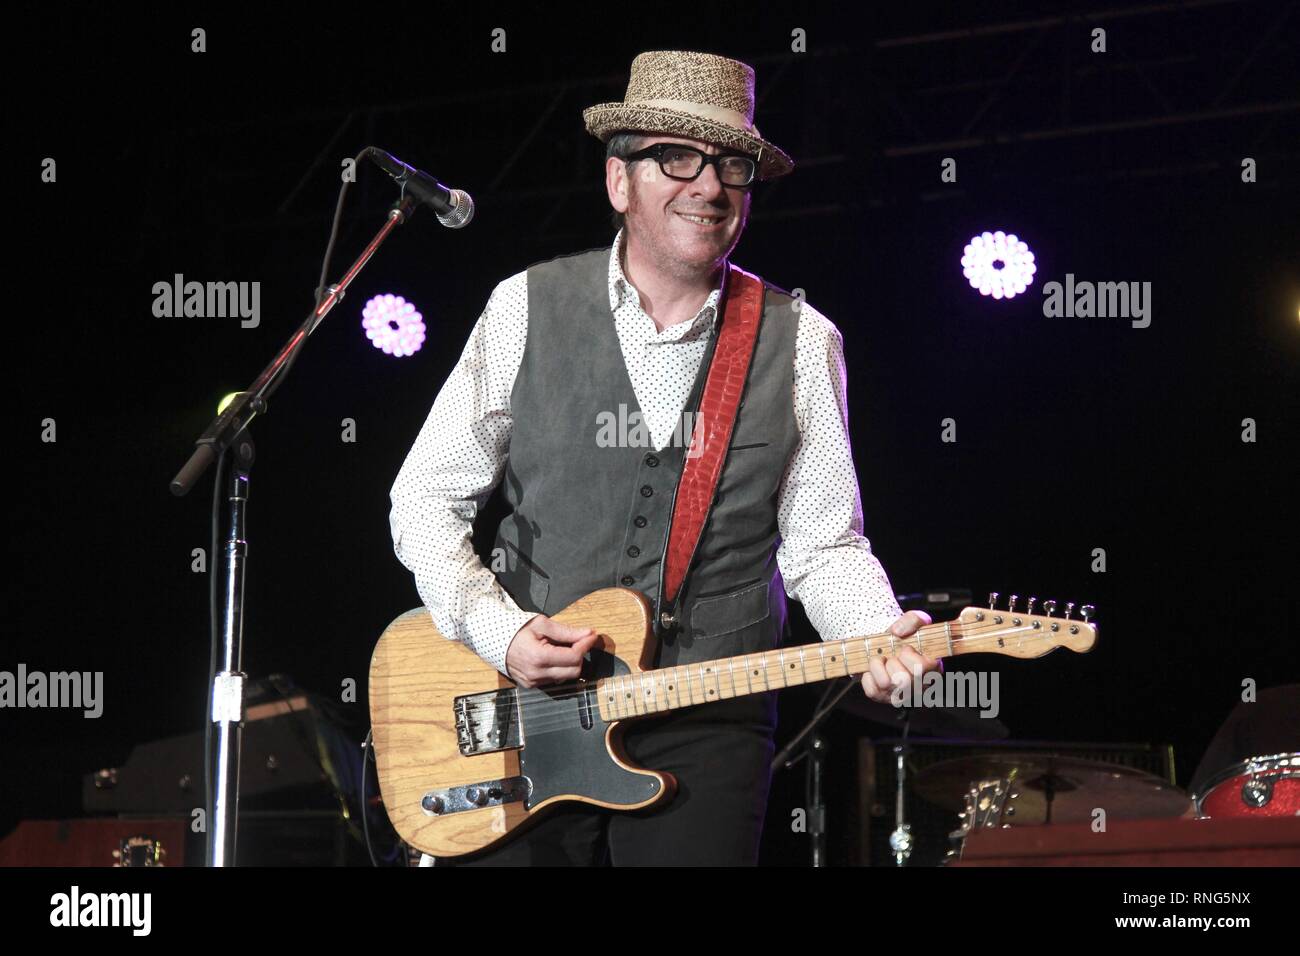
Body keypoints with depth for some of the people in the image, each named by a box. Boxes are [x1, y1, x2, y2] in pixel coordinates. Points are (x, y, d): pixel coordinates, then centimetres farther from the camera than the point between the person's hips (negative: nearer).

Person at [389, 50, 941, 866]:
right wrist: (499, 630, -10)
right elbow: (427, 499, 5)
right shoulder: (527, 309, 2)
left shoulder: (800, 343, 3)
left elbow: (822, 546, 3)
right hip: (522, 709, 0)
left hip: (707, 732, 0)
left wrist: (880, 639, -17)